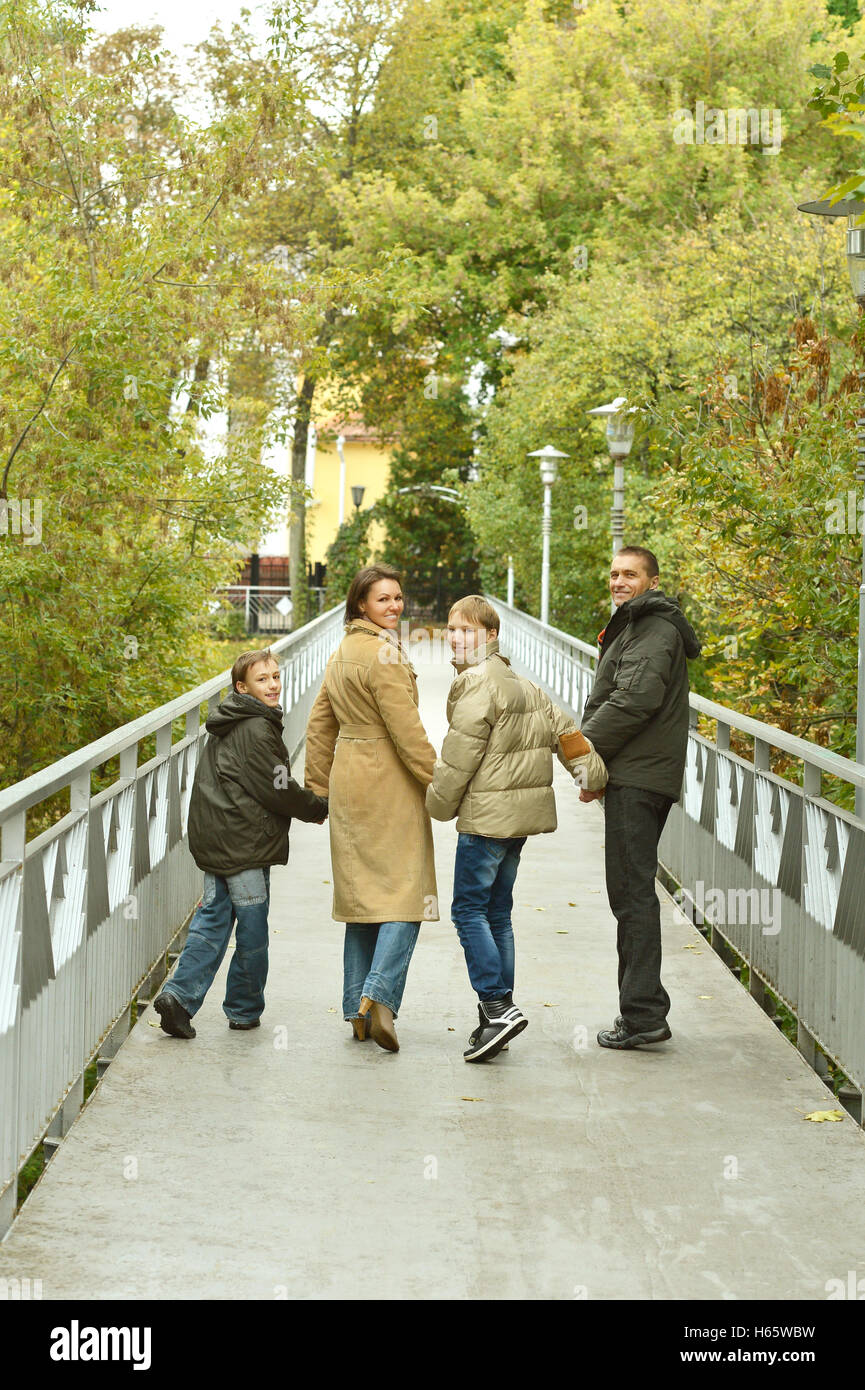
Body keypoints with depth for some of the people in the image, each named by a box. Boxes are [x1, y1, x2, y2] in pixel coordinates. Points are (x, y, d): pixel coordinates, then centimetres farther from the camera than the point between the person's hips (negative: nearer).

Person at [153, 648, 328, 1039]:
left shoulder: (227, 726, 15)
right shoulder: (257, 730, -15)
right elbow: (278, 791, -15)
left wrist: (308, 805, 16)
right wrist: (320, 809, 0)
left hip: (213, 841, 9)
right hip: (244, 845, -9)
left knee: (212, 920, 10)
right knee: (252, 932, 4)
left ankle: (180, 995, -1)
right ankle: (243, 1010, 14)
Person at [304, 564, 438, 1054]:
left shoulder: (342, 654, 13)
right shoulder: (385, 654, -14)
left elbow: (320, 725, 18)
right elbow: (407, 731, -17)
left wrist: (319, 787, 23)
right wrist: (441, 783, -12)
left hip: (349, 780, 9)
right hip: (390, 781, -9)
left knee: (363, 891, 11)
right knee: (405, 890, -6)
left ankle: (358, 1010, 13)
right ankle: (379, 994, -20)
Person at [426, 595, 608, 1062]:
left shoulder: (477, 684, -14)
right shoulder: (522, 685, 16)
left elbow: (459, 757, -14)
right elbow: (562, 728, 18)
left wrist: (439, 804, -2)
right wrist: (592, 773, 16)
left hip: (487, 814, -9)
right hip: (521, 815, 9)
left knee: (469, 909, -6)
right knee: (497, 911, 13)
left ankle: (497, 1006, -13)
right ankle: (498, 1012, 14)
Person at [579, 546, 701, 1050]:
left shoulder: (654, 630, -10)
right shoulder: (637, 626, 23)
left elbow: (634, 700, -21)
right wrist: (595, 761, 10)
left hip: (639, 777, -11)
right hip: (634, 776, 11)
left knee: (633, 893, -10)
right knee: (631, 893, 13)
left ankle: (643, 1014, -10)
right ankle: (644, 1011, 18)